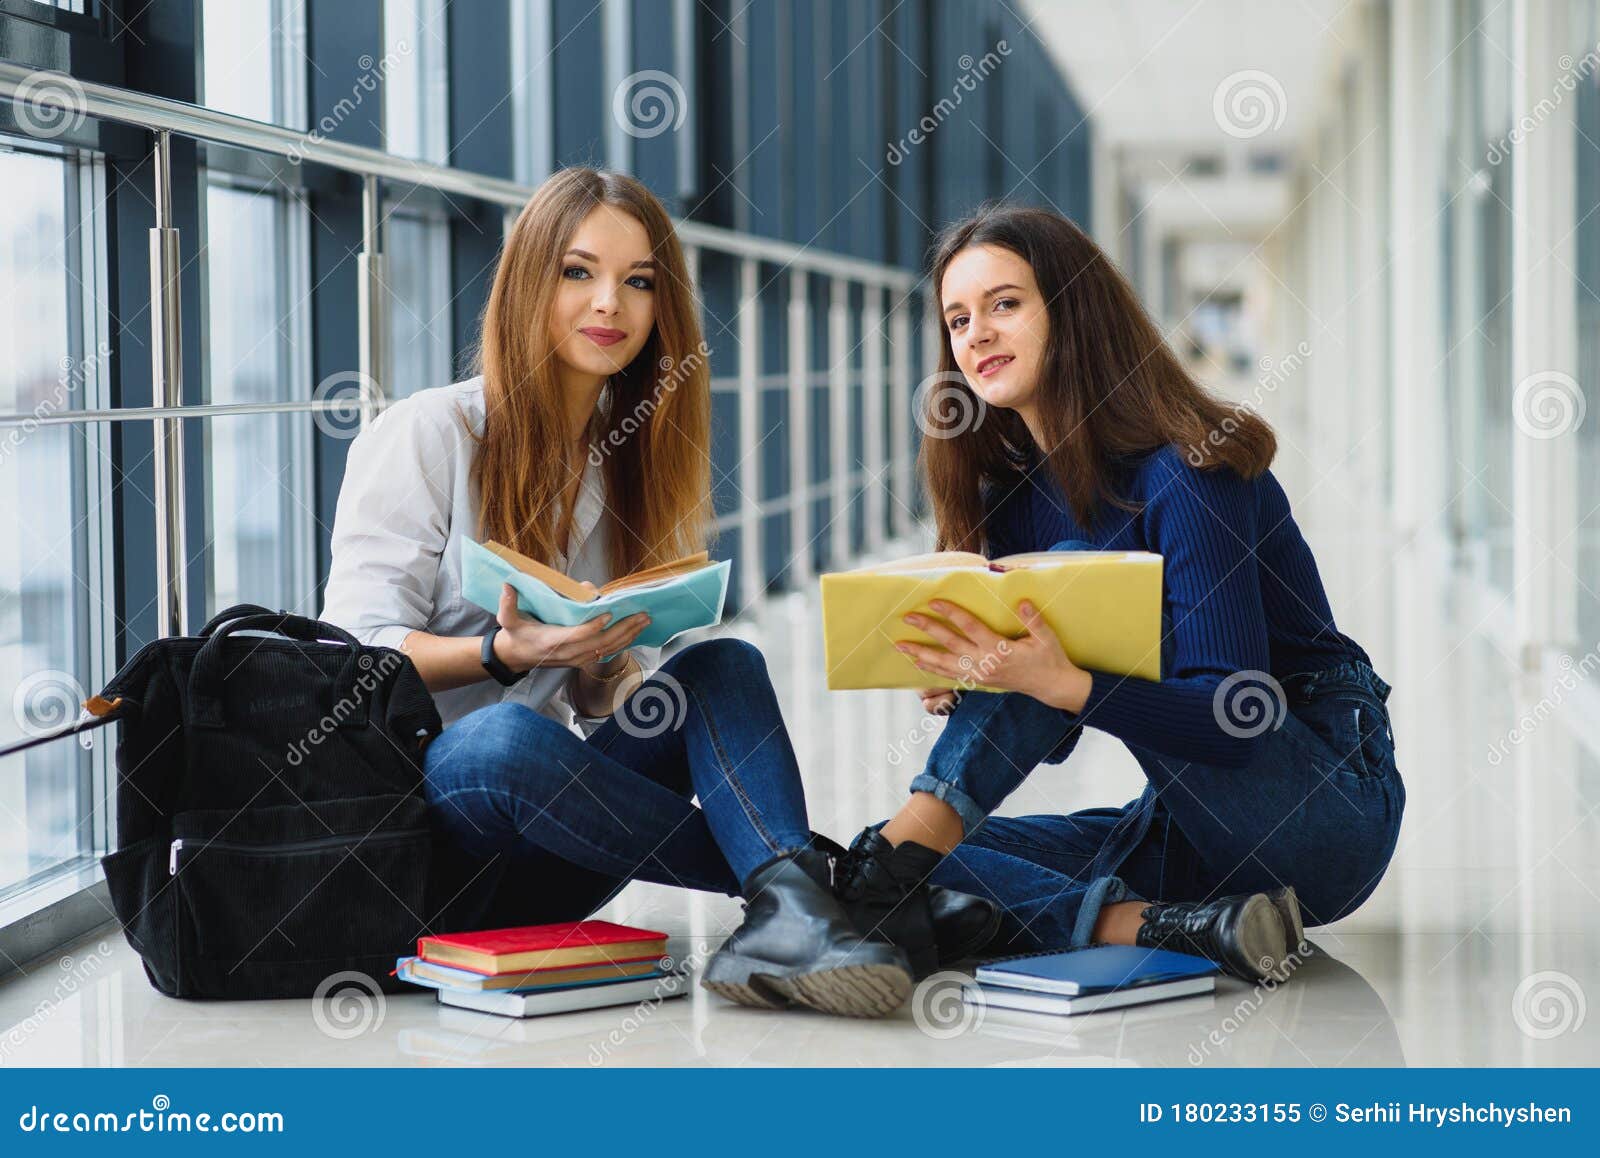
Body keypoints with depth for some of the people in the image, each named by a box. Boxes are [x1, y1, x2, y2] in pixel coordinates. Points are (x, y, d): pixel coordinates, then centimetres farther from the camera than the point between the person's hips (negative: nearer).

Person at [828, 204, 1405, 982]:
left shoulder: (1184, 475, -16)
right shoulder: (1016, 494, 6)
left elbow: (1235, 715, -24)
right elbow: (1052, 737, 9)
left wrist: (1060, 683, -37)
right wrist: (970, 690, -13)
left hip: (1324, 810, -7)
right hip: (1190, 829, 7)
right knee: (915, 863, -13)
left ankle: (877, 882, -33)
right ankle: (1167, 927, -27)